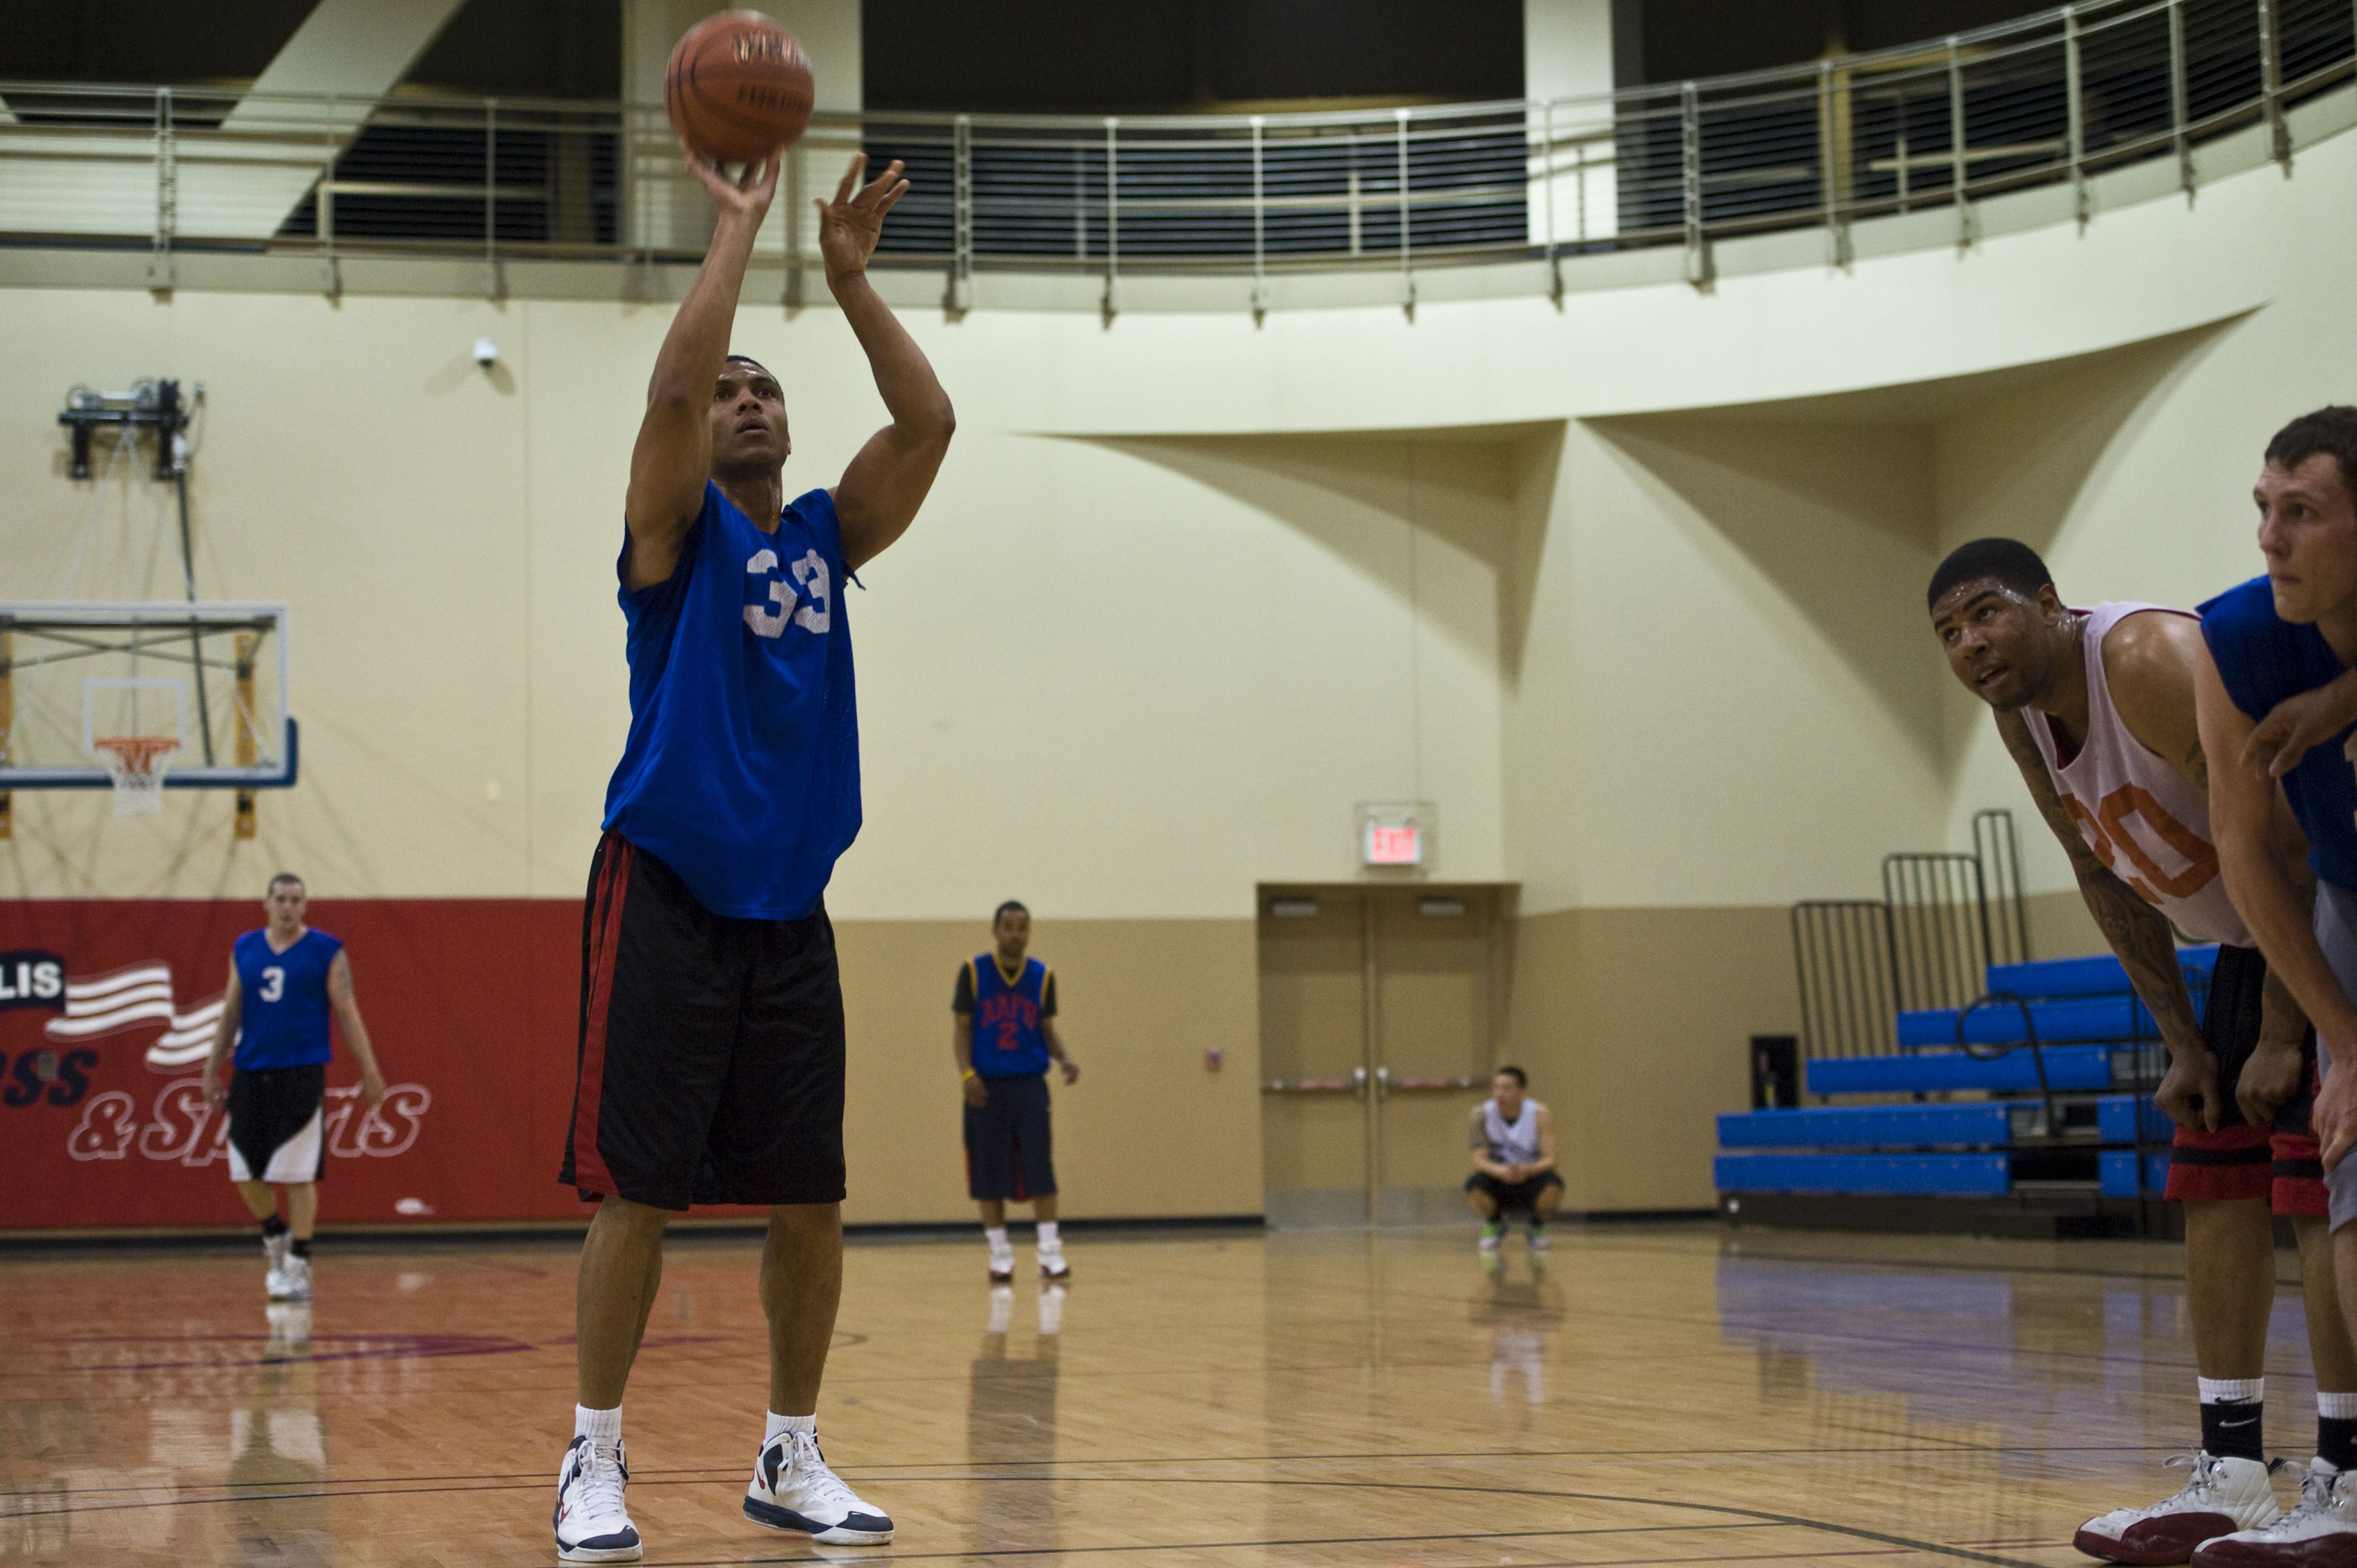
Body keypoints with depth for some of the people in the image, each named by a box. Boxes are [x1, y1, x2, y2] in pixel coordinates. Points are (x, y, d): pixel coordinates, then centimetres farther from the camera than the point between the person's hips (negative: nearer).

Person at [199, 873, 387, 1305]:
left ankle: (299, 1269, 3)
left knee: (297, 1176, -4)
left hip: (302, 1074, -4)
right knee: (245, 1172, 4)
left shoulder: (325, 951, -2)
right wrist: (212, 1069, 12)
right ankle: (276, 1240, 29)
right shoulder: (244, 949, 9)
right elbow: (231, 1012, 15)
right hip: (251, 1075, 4)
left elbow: (347, 1013, -1)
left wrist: (370, 1072, -4)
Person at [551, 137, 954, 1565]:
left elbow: (929, 421, 1)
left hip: (791, 909, 5)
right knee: (640, 1190, -6)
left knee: (811, 1198, 5)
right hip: (667, 897, -5)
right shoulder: (679, 529, -1)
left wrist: (850, 275, -4)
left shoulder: (828, 536, 13)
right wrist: (739, 228, -14)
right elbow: (671, 385, -19)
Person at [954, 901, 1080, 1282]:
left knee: (1041, 1169, -8)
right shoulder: (973, 971, 1)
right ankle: (999, 1255, 11)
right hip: (986, 1086, -1)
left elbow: (1048, 1029, 11)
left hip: (1030, 1083, 1)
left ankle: (1050, 1254, -6)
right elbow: (961, 1027, 1)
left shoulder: (1042, 976, 6)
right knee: (990, 1174, 1)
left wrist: (1064, 1058, -8)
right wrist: (966, 1073, -13)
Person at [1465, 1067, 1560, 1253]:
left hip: (1531, 1180, 0)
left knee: (1553, 1187, -35)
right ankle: (1494, 1224, 5)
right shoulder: (1483, 1114, -11)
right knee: (1475, 1187, -34)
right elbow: (1479, 1159, -17)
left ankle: (1538, 1228, 3)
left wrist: (1528, 1170, -41)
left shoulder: (1539, 1114, -13)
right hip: (1498, 1182, 0)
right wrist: (1500, 1171, -40)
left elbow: (1549, 1159, -18)